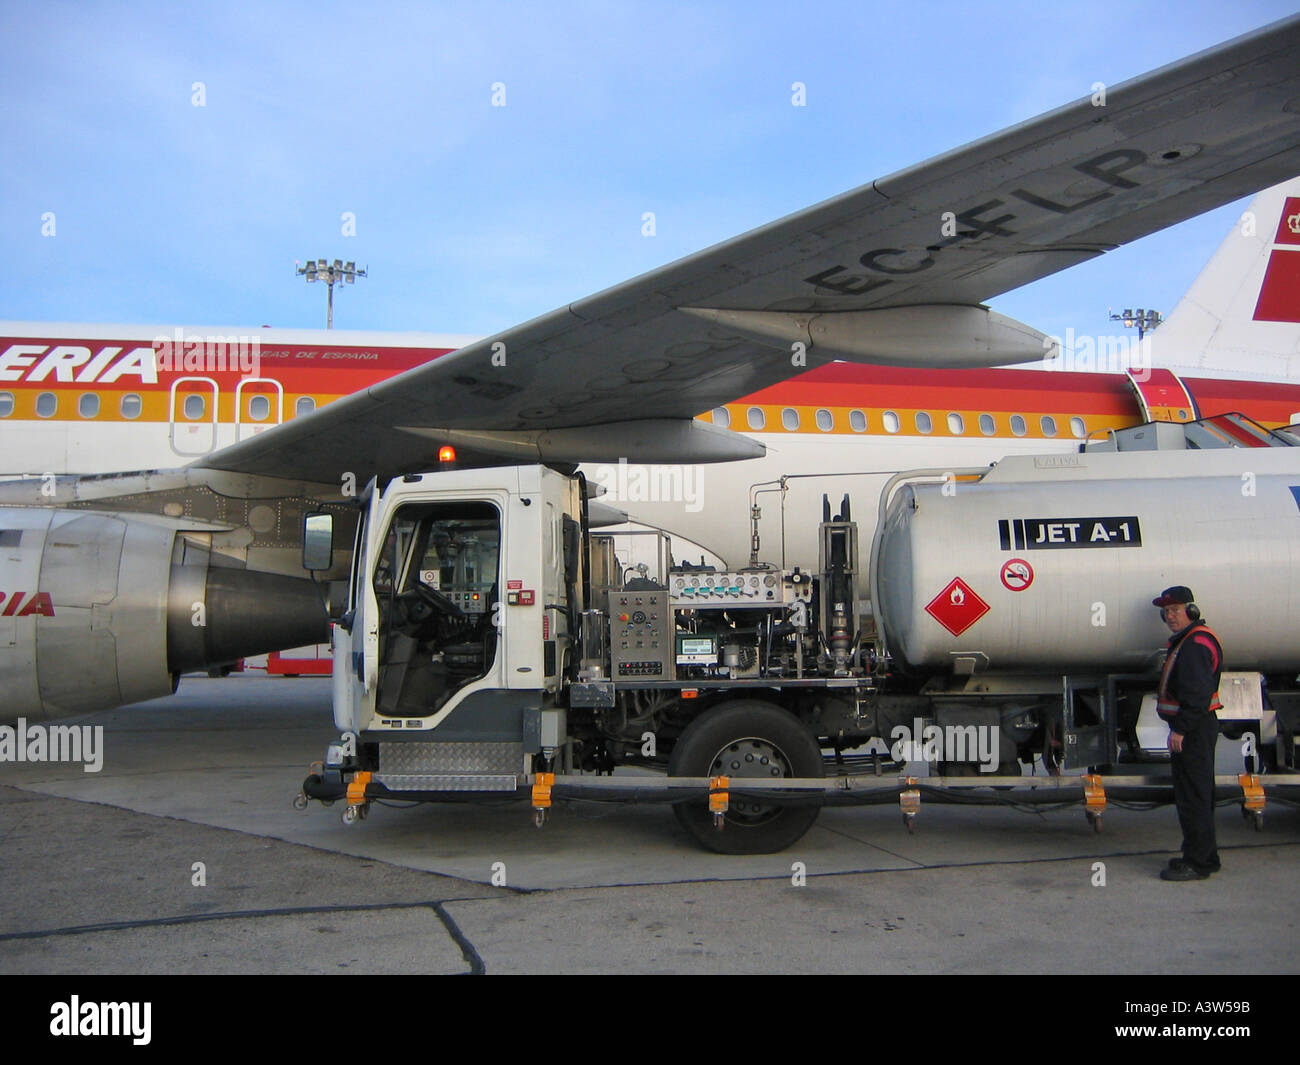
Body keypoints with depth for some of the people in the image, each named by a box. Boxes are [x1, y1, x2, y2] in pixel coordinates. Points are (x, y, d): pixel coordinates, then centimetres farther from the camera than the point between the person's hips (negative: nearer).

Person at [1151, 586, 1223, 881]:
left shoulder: (1196, 643, -17)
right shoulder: (1186, 641, 17)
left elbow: (1198, 694, -25)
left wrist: (1180, 729, -24)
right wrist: (1180, 727, 20)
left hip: (1193, 730, -11)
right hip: (1193, 730, 11)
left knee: (1193, 796, -7)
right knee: (1198, 794, 17)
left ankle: (1197, 862, -2)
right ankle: (1205, 856, 26)